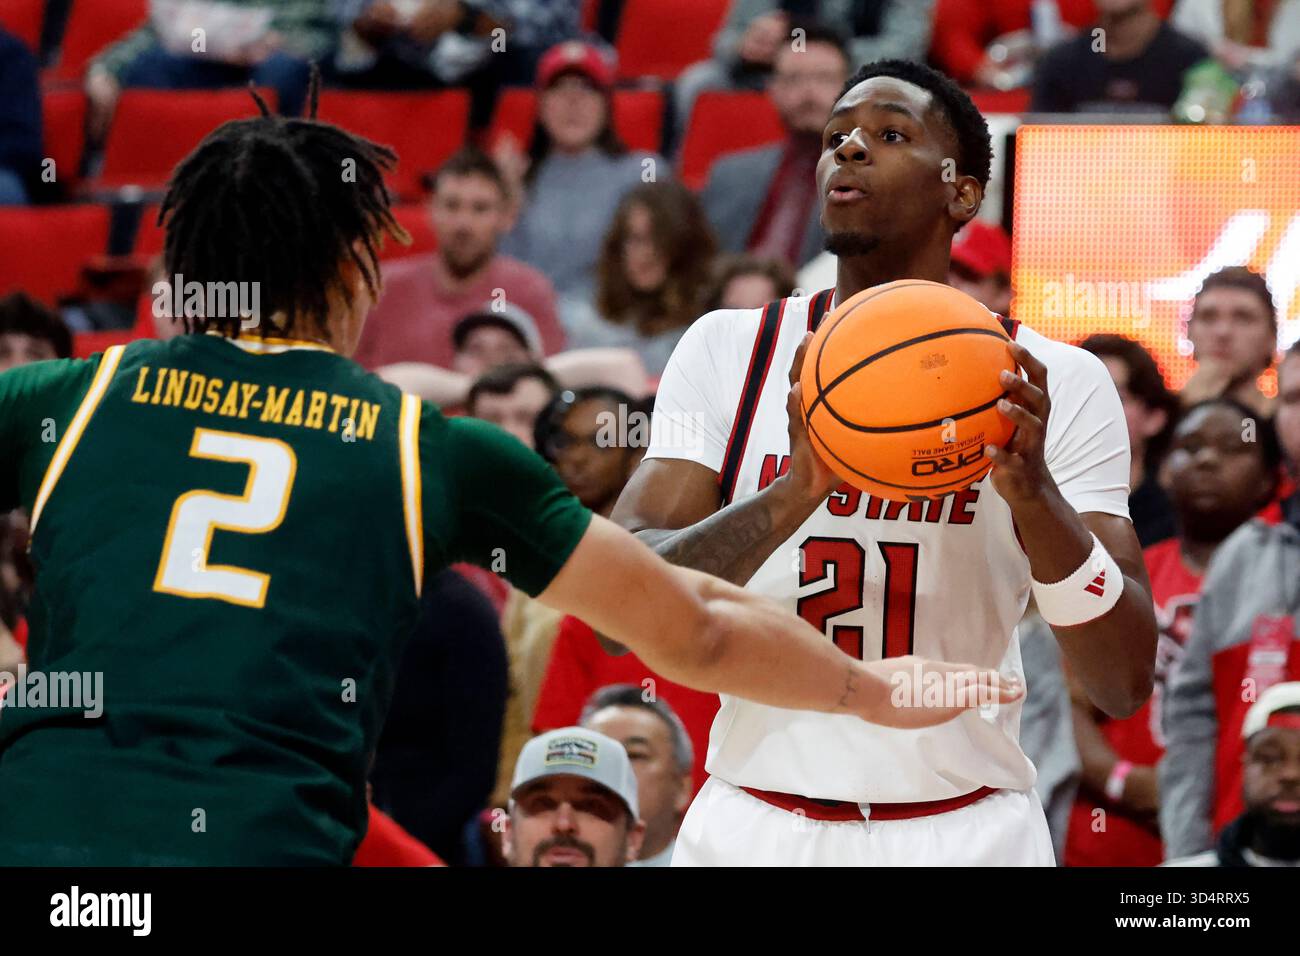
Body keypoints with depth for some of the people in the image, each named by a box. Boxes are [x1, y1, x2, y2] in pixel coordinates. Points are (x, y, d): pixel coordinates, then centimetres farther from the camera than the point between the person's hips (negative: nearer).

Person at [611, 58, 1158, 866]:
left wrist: (1034, 493, -23)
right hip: (755, 826, 1)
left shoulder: (1056, 383, -2)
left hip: (967, 831, -1)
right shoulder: (728, 351, 1)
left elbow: (1126, 686, -8)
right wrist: (795, 493, -24)